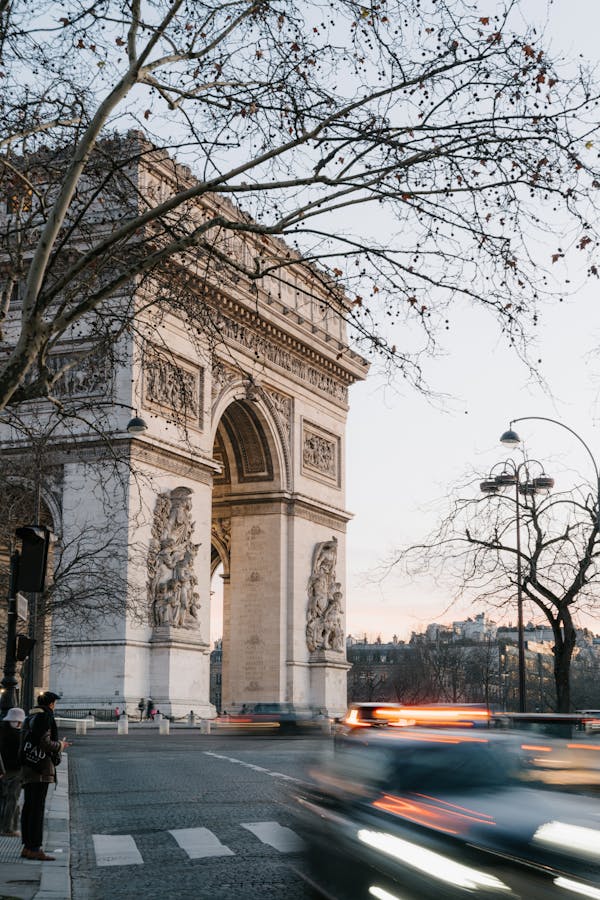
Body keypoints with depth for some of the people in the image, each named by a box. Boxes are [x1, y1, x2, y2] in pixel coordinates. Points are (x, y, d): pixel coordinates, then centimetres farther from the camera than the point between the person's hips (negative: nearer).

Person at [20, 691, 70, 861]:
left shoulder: (29, 718, 17)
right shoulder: (44, 717, -11)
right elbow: (45, 744, -18)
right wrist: (61, 745, 0)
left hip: (28, 767, 9)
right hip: (41, 767, -9)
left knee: (28, 807, 10)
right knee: (37, 808, -8)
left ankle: (27, 847, 14)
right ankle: (35, 848, -8)